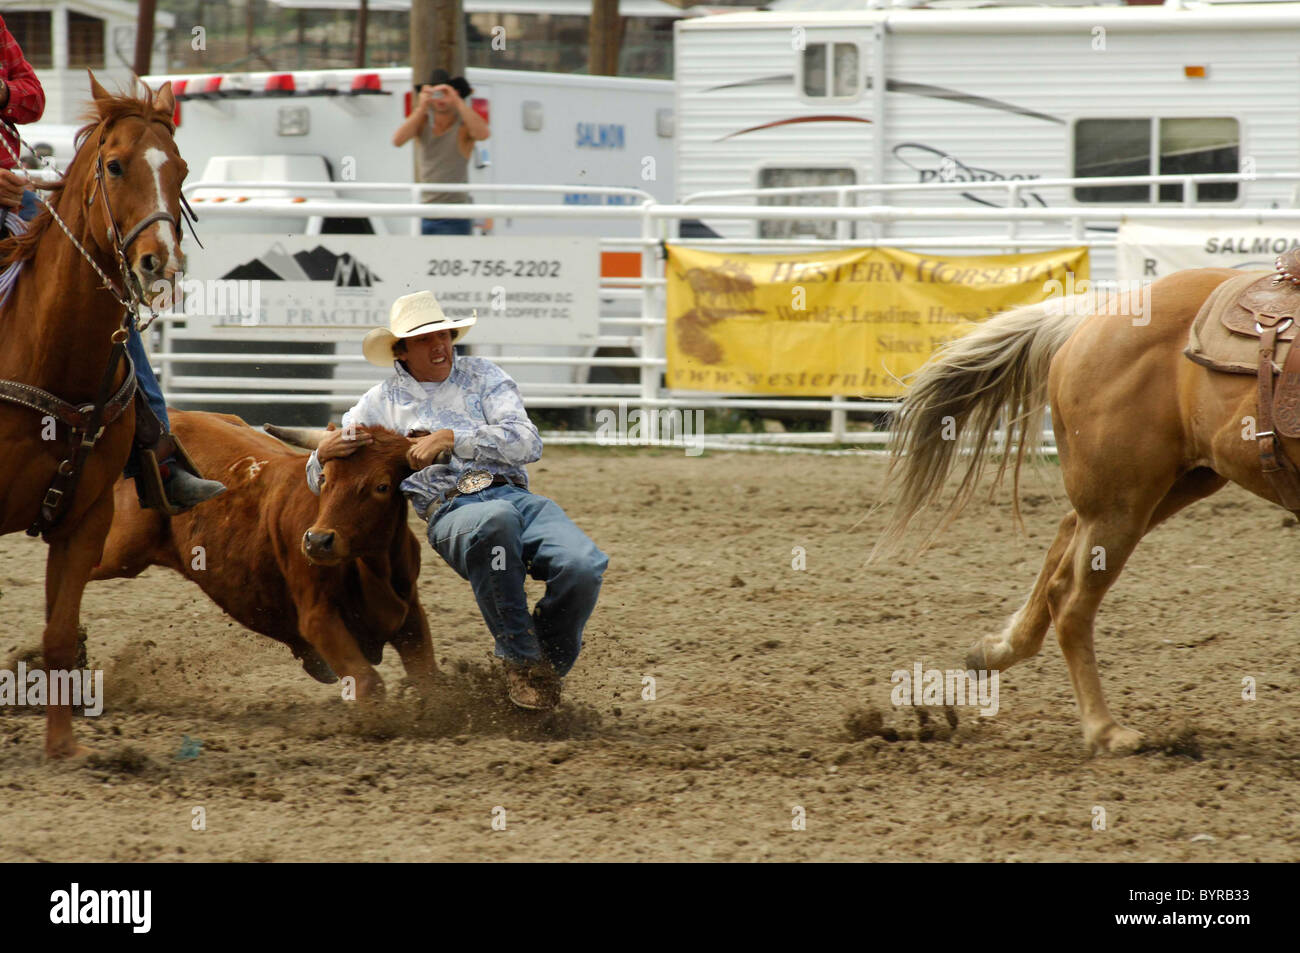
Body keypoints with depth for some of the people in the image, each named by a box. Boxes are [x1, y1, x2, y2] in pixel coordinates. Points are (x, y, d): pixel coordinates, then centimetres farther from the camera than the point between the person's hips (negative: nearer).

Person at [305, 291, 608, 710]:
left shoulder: (483, 376, 16)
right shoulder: (380, 403, 18)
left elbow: (528, 443, 0)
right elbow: (321, 481, 22)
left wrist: (451, 439, -12)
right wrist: (325, 453, -4)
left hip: (517, 496, 2)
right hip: (450, 512, -2)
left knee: (583, 566, -30)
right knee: (494, 520, -43)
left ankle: (548, 666, 0)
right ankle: (519, 661, -29)